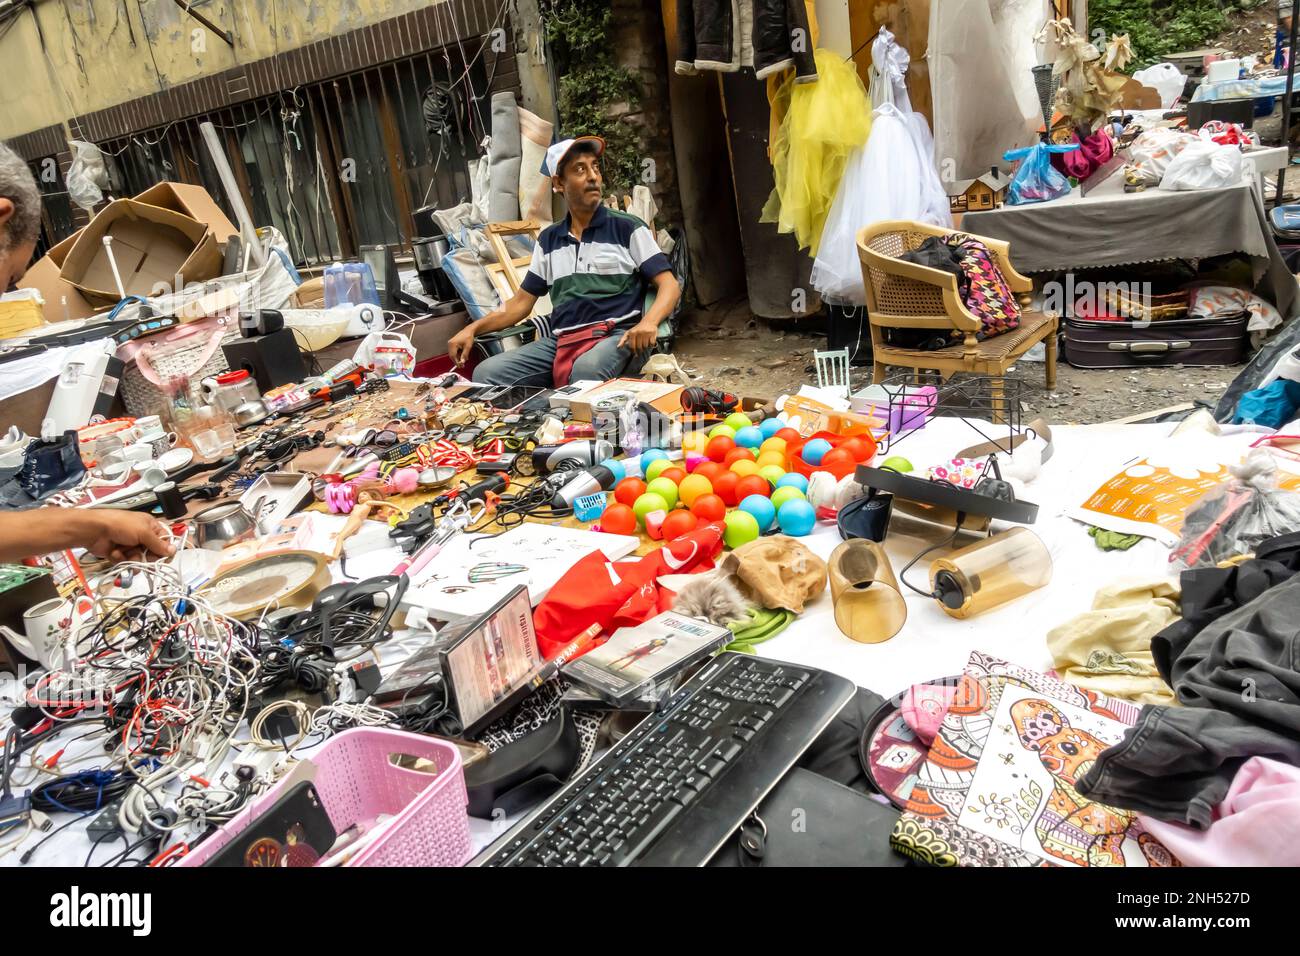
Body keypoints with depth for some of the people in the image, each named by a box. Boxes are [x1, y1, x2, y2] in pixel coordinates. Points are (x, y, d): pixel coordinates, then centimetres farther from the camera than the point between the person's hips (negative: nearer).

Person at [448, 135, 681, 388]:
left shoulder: (627, 228, 6)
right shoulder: (548, 239, 19)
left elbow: (669, 285, 0)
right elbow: (522, 301, 20)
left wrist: (649, 322, -23)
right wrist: (473, 328, 4)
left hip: (615, 336, -4)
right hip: (560, 341, 4)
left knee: (586, 370, -40)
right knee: (487, 374, -18)